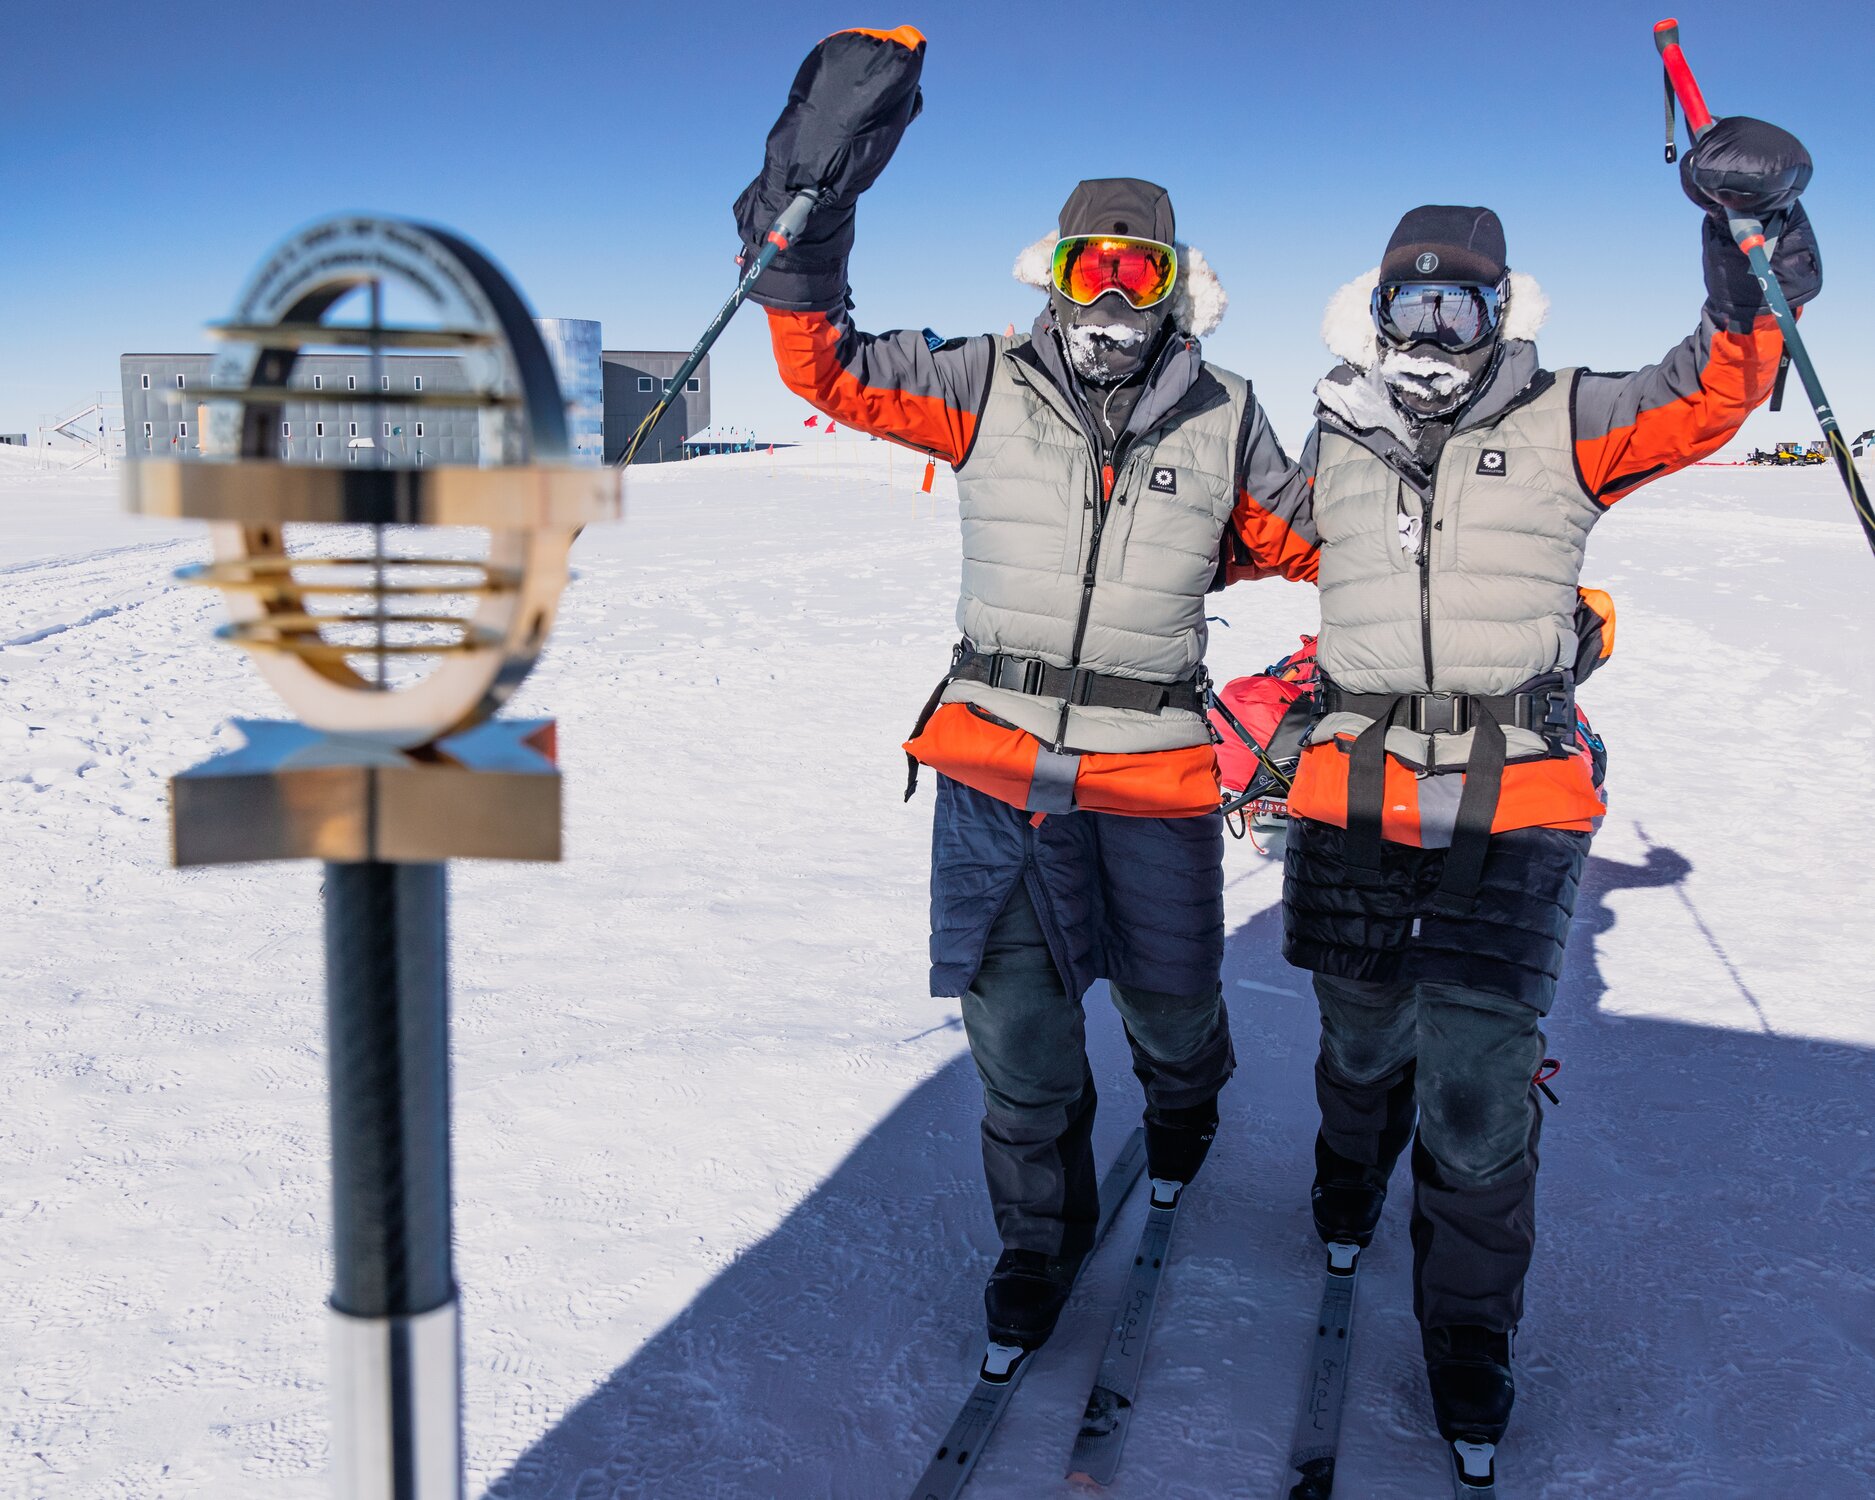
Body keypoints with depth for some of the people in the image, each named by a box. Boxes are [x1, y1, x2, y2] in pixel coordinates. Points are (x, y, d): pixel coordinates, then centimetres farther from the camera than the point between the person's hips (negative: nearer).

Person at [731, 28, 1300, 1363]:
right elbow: (827, 366, -5)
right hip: (998, 758, 0)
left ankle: (1183, 1116, 55)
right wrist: (810, 203, -17)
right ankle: (1042, 1236, 30)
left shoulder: (1225, 422, 3)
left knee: (1170, 1001, 18)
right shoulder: (989, 389, 0)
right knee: (1018, 1029, 6)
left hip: (1157, 768, 1)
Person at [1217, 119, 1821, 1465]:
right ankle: (1350, 1183, 50)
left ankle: (1470, 1326, 16)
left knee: (1478, 1071, -5)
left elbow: (1712, 394, -6)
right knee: (1363, 1034, 17)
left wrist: (1753, 253, -19)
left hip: (1516, 806, -2)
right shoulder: (1336, 454, 11)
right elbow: (1252, 542, 26)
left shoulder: (1561, 429, 3)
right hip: (1357, 796, 3)